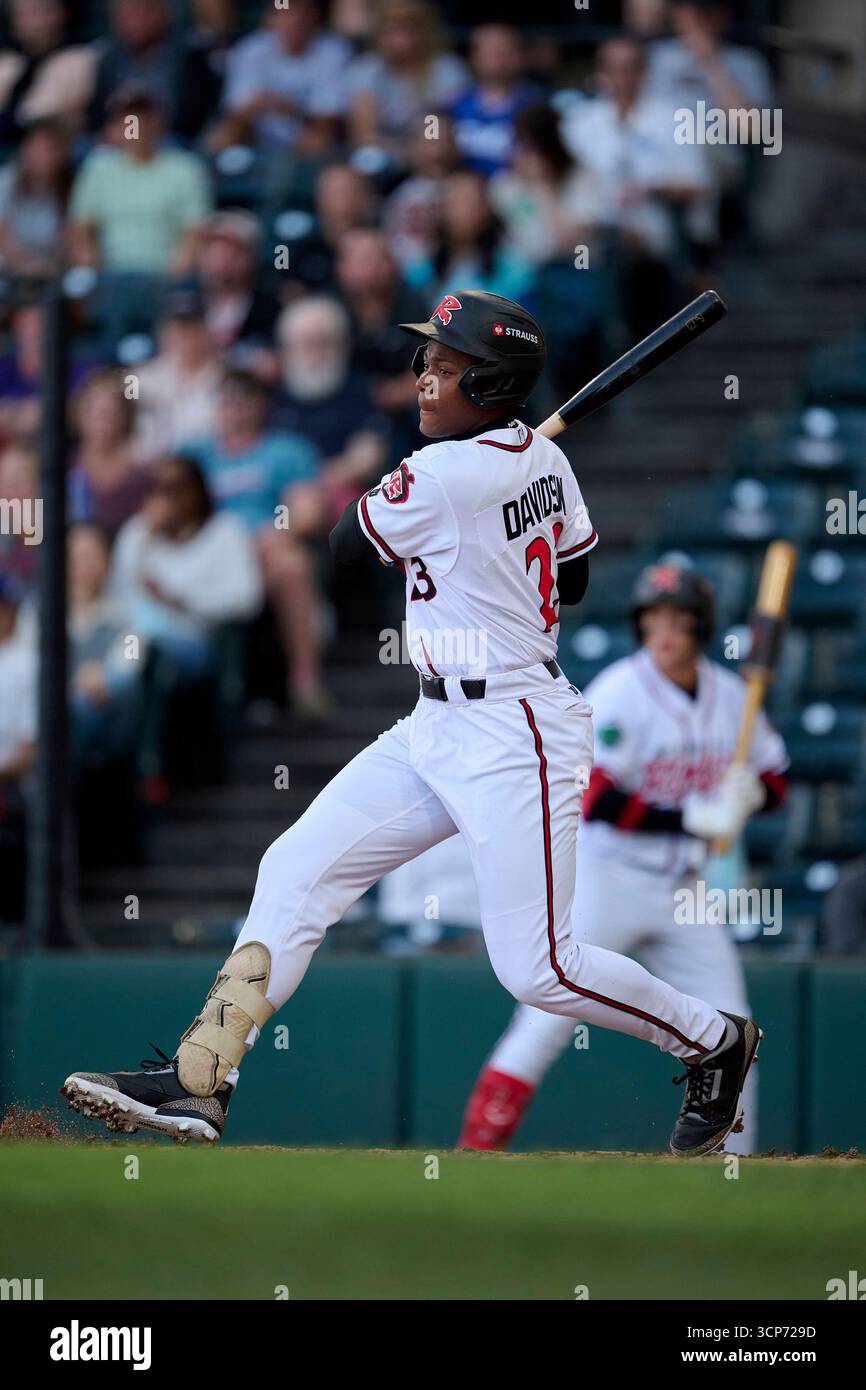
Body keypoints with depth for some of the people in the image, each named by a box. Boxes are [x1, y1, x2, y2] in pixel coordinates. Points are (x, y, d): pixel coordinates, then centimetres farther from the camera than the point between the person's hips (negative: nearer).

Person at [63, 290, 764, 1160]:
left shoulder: (440, 478, -22)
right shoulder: (542, 458, 5)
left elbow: (346, 545, -5)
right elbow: (573, 580, 18)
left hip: (513, 740, -10)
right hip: (437, 730, 10)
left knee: (537, 971, -5)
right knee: (295, 869, 4)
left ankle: (715, 1040, 17)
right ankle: (200, 1080, 2)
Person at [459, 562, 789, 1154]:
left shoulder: (731, 696, 4)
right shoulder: (620, 694, -14)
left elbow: (776, 776, 14)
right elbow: (594, 799, -22)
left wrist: (753, 792, -11)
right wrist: (693, 819, -25)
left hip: (683, 887, 6)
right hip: (605, 877, -6)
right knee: (549, 1021, -12)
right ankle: (475, 1150, -9)